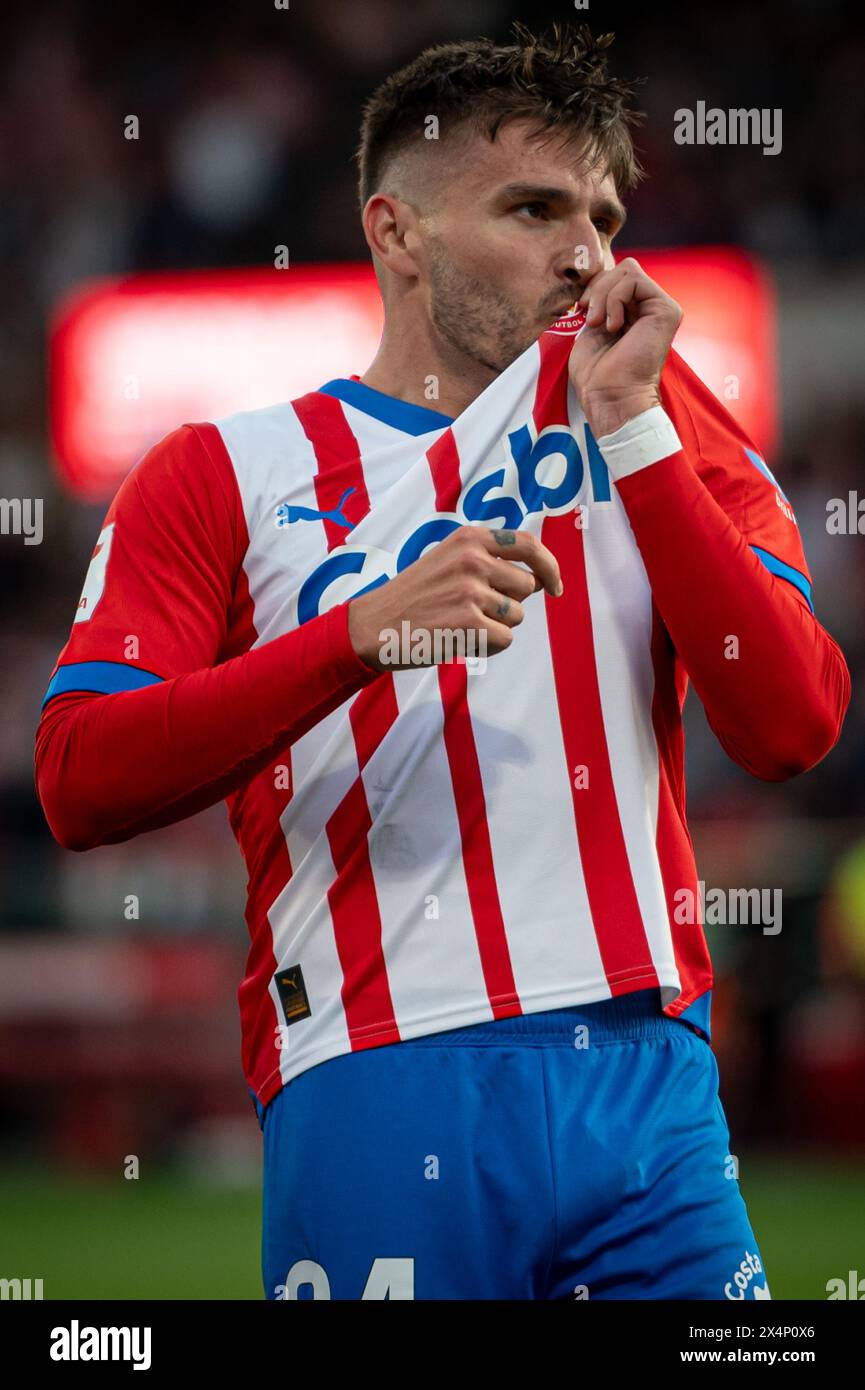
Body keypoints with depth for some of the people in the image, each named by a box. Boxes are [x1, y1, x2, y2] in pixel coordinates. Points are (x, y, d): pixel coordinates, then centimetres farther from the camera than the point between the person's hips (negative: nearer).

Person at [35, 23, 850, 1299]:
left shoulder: (654, 421, 14)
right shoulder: (225, 475, 7)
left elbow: (791, 731, 0)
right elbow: (79, 784, -6)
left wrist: (633, 430, -3)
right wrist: (370, 634, -16)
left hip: (646, 1081, 2)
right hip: (376, 1094, -2)